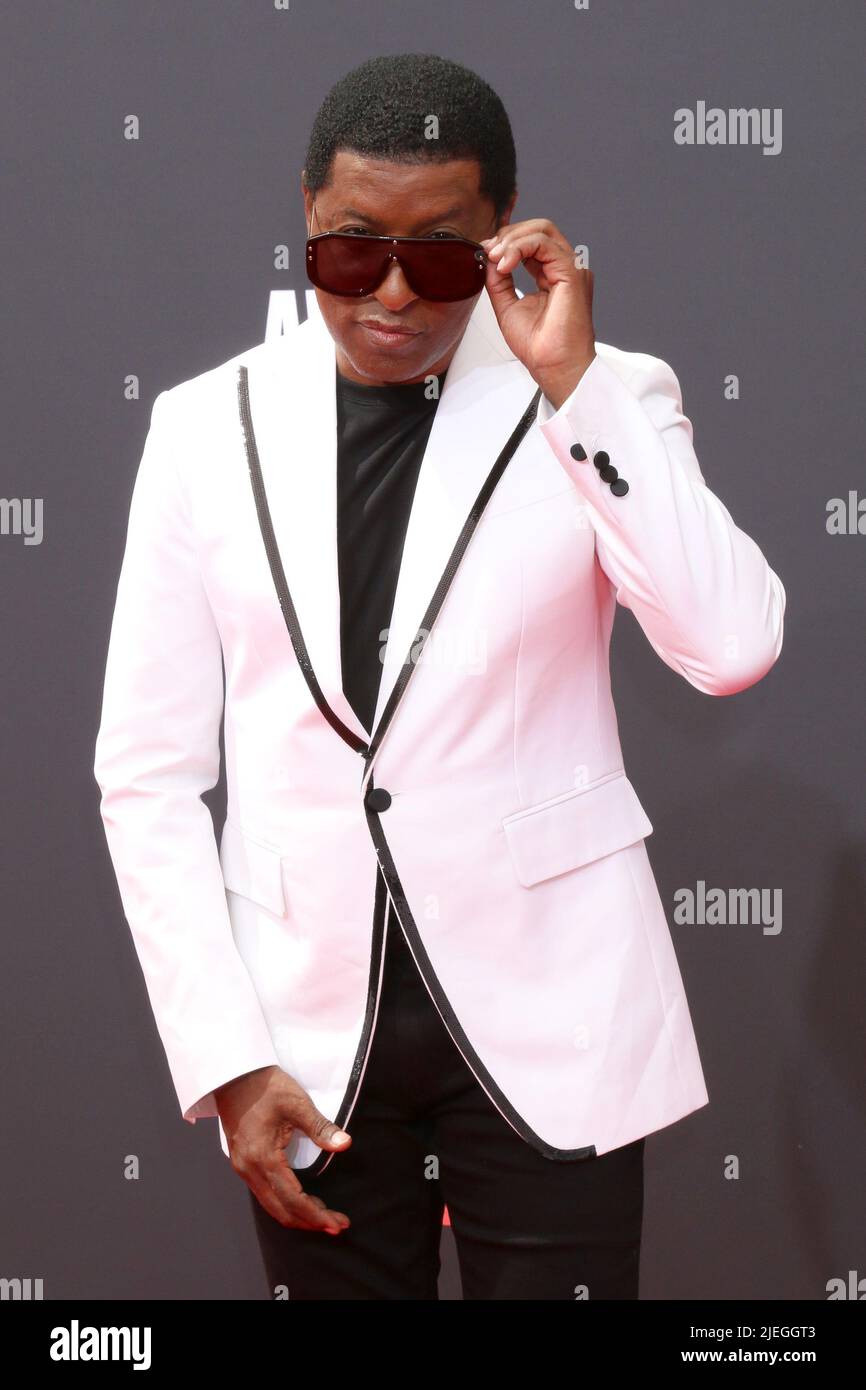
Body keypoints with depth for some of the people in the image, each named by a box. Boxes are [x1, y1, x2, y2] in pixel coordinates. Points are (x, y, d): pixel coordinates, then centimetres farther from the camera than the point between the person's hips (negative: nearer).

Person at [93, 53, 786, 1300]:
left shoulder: (605, 405, -2)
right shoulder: (208, 427, 2)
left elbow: (735, 648, -18)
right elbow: (149, 771, 2)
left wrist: (574, 384, -21)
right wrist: (225, 1057, -5)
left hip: (546, 1011, -1)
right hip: (306, 1020, 2)